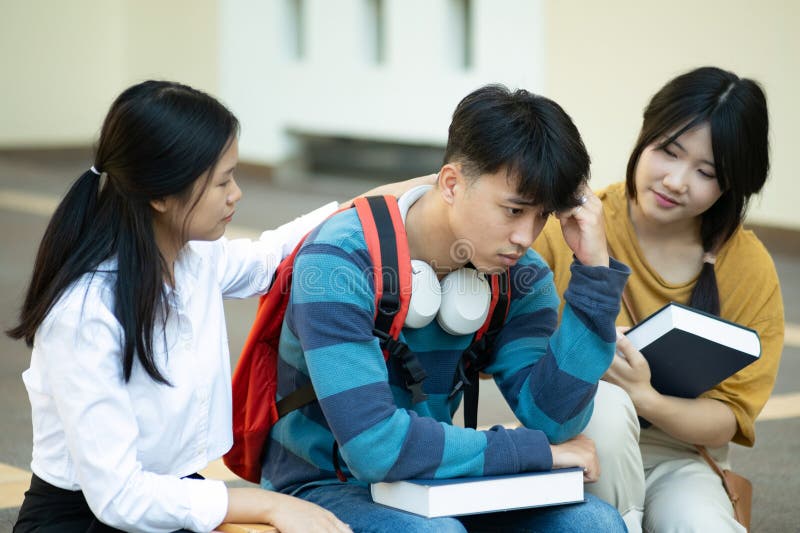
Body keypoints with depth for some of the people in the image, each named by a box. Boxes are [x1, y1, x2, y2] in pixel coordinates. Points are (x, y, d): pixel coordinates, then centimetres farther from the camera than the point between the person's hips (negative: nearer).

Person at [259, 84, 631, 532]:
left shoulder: (520, 275, -3)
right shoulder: (341, 261, -23)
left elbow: (553, 420, -13)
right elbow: (375, 446, -32)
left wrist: (595, 270, -17)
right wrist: (536, 451, -23)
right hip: (327, 489, -6)